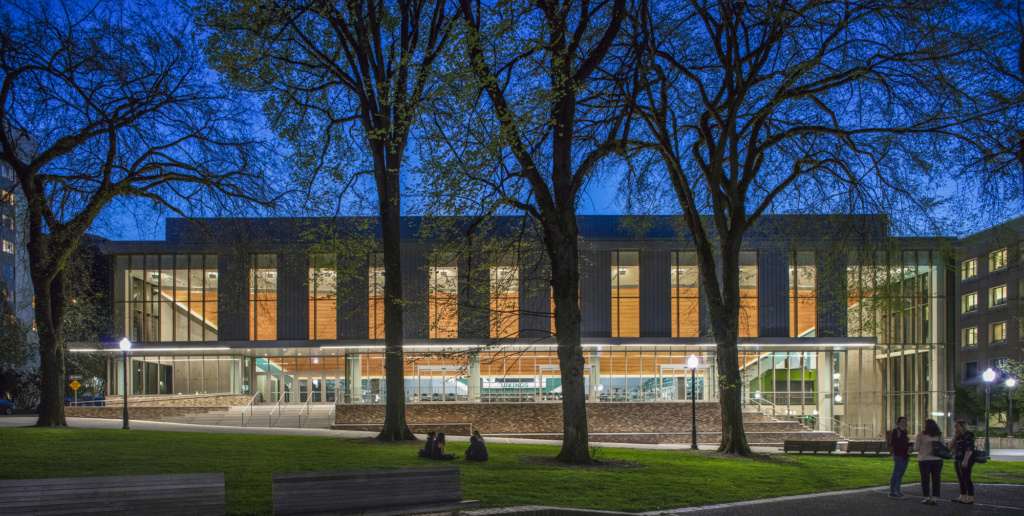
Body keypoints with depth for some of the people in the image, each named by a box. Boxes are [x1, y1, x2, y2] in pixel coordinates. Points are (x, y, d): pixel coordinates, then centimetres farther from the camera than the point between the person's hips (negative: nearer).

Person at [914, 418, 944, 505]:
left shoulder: (921, 435, -7)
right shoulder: (939, 435, 1)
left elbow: (916, 448, -2)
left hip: (924, 459, -2)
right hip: (937, 459, 2)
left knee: (925, 479, 6)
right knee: (936, 479, 6)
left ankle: (927, 498, 6)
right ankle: (935, 499, 4)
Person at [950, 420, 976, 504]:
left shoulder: (969, 434, -10)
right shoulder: (958, 435, 17)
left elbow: (969, 448, -17)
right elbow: (950, 446, 13)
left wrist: (965, 460, -23)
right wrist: (955, 436, 2)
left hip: (965, 460, -9)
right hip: (957, 459, 9)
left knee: (966, 478, -9)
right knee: (960, 479, 9)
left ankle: (970, 498, -7)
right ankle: (962, 497, 13)